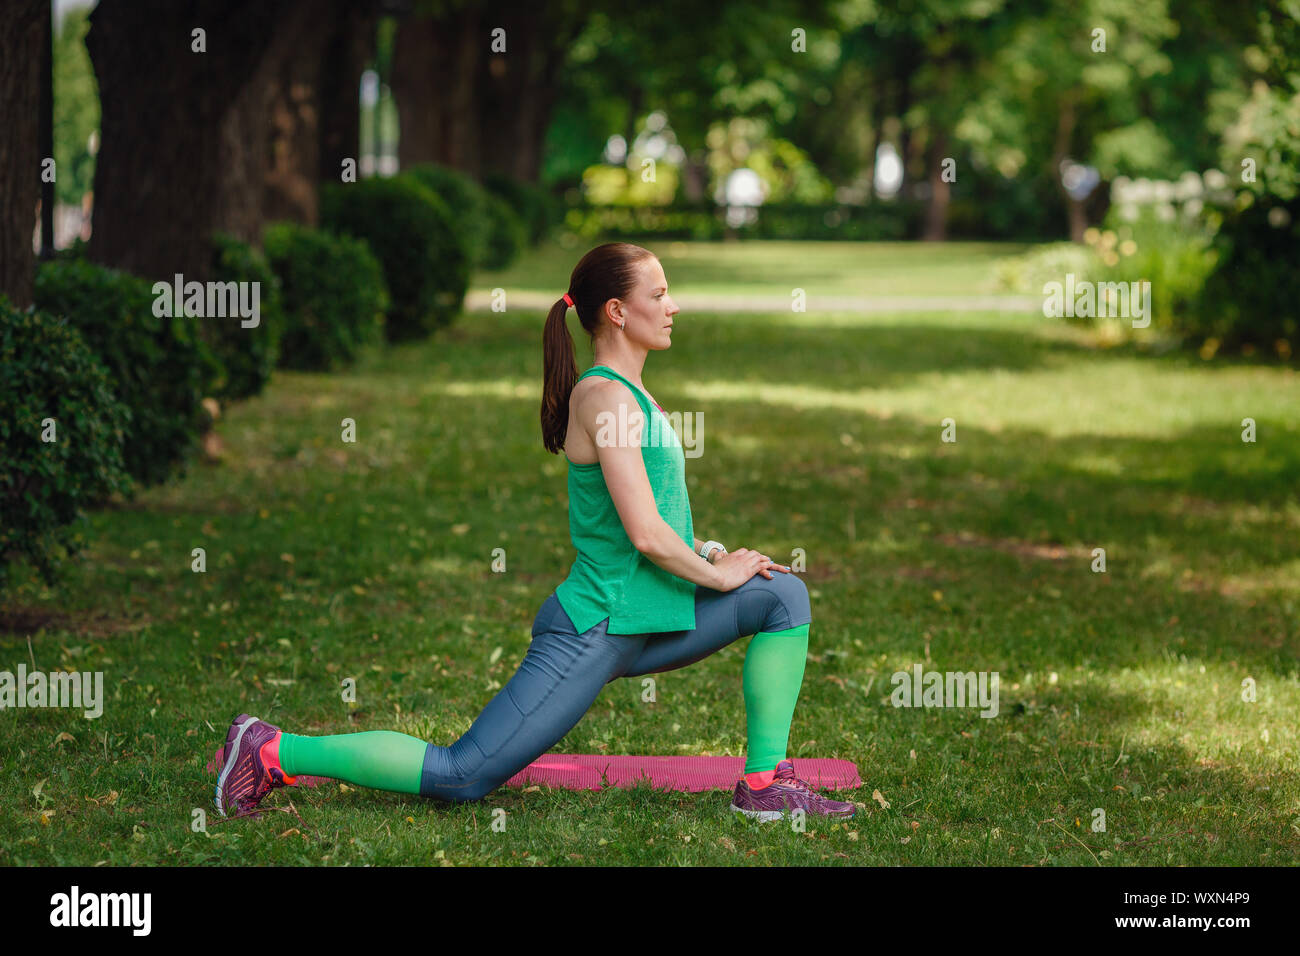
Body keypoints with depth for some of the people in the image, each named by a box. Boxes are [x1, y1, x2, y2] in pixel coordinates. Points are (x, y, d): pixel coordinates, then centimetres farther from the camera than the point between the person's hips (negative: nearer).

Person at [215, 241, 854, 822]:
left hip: (638, 626, 10)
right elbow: (643, 533, -22)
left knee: (783, 593, 7)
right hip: (593, 630, -10)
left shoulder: (630, 394, 14)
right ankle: (274, 751, -1)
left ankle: (765, 784, 7)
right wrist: (716, 574, -7)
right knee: (461, 776, -10)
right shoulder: (606, 397, -16)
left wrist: (705, 555, 8)